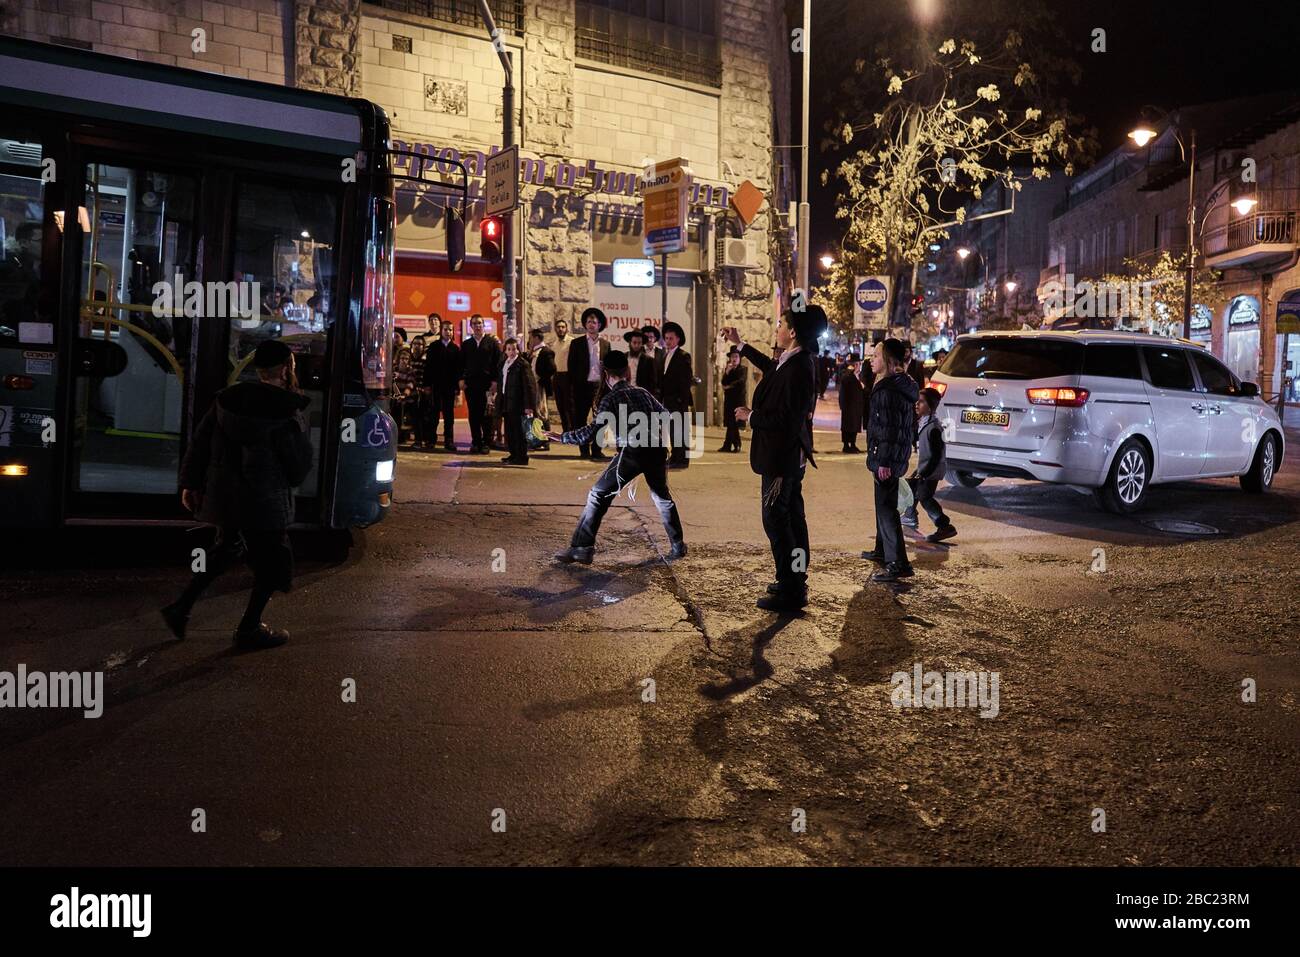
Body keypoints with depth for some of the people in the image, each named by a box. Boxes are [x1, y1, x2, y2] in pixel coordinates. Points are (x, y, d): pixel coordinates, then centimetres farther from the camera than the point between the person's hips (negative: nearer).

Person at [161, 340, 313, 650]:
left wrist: (190, 483, 11)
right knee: (271, 561, 11)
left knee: (228, 547, 26)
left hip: (222, 493, 6)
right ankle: (250, 628, 17)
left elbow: (199, 442, 4)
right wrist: (289, 482, 16)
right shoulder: (288, 412, -14)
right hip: (264, 500, -6)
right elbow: (300, 463, -6)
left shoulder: (227, 398, 1)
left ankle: (181, 607, 23)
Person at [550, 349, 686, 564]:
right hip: (656, 450, 5)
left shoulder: (610, 398, 1)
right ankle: (678, 546, 29)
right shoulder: (642, 392, 16)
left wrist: (562, 437, 1)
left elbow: (591, 433, -8)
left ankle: (581, 548, 0)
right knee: (662, 496, 27)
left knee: (598, 496, 4)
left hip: (631, 452, -5)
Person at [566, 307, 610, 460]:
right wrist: (572, 388, -5)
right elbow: (571, 367, 2)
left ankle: (596, 449, 11)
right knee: (580, 419, 2)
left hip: (600, 386, 1)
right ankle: (584, 449, 12)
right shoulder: (576, 343, 4)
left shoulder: (605, 344, 10)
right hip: (582, 386, -1)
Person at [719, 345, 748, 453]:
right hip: (729, 399, 5)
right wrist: (727, 372, -11)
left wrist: (729, 386, -5)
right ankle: (736, 445, 11)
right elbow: (724, 383, 3)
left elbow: (741, 381, -13)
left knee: (732, 423, -8)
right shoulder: (727, 370, 15)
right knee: (731, 424, 4)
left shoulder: (743, 370, 1)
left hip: (738, 399, -5)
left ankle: (727, 445, -6)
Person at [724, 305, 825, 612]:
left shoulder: (797, 369, -24)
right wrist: (740, 345, 38)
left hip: (782, 457, -11)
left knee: (776, 520, -4)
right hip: (792, 456, 11)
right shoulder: (798, 360, 7)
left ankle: (790, 591, 2)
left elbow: (785, 419, -27)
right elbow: (771, 366, 31)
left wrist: (751, 416, -13)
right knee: (792, 518, 18)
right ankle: (795, 581, 30)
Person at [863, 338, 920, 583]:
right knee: (884, 504, 22)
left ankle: (898, 564, -8)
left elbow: (890, 428, -23)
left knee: (886, 508, -8)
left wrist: (884, 461, -22)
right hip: (895, 456, 11)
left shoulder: (888, 389, -19)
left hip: (887, 458, -11)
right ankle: (883, 551, 36)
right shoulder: (901, 385, 13)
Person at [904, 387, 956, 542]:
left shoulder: (933, 428, -24)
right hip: (923, 467, 10)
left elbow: (936, 455, -24)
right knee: (911, 487, 21)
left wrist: (924, 474, -23)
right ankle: (910, 518, 39)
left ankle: (945, 527, -4)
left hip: (932, 470, -10)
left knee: (924, 497, -8)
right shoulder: (922, 422, 4)